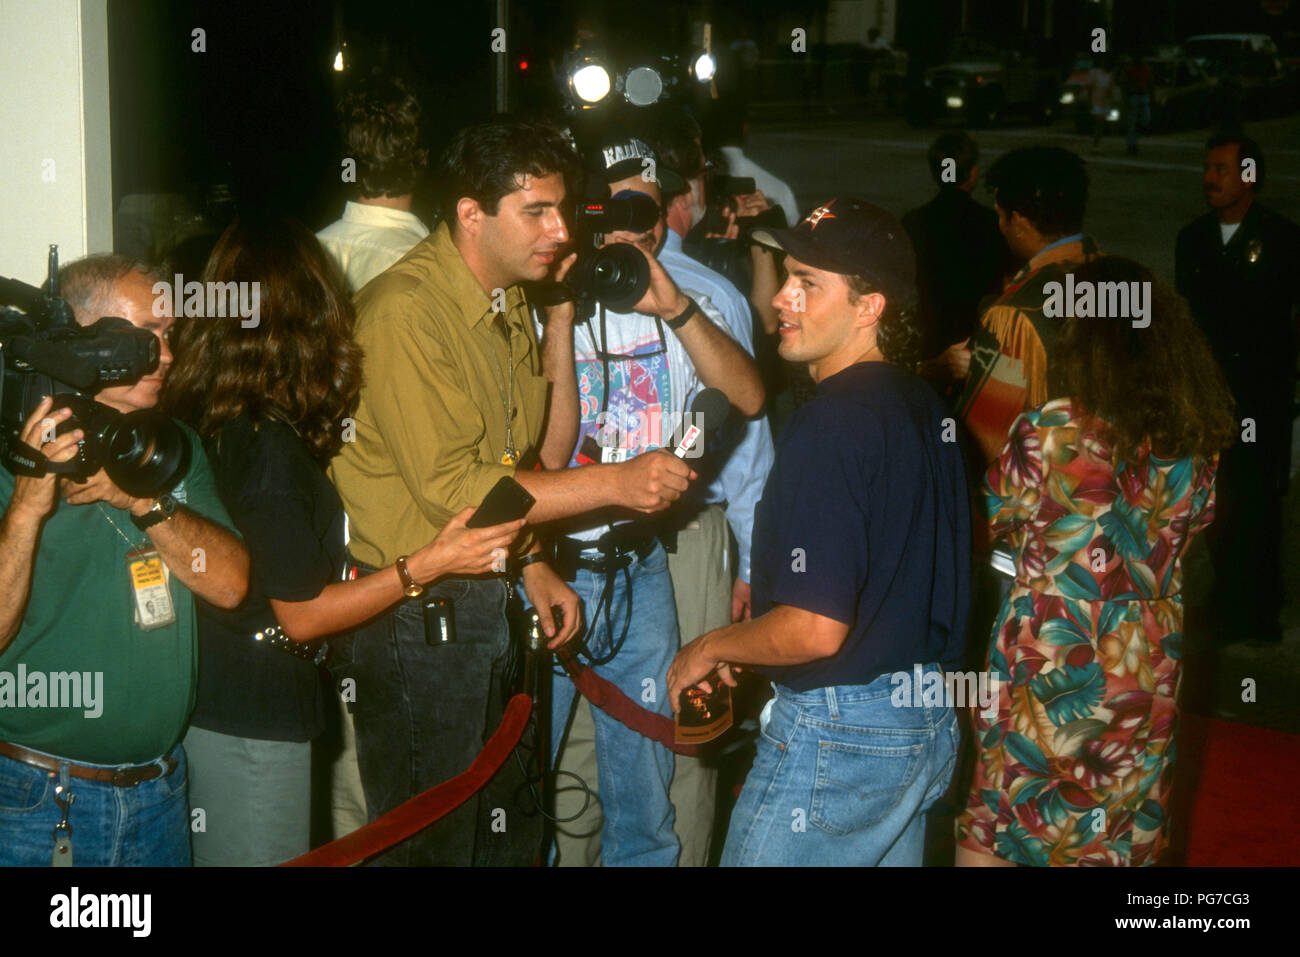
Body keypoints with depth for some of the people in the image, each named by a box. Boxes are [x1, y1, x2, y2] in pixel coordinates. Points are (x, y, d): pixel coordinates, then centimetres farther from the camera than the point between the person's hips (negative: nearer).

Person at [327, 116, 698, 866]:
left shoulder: (510, 303, 10)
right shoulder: (405, 310, -19)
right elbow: (452, 488, -25)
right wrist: (615, 483, -25)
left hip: (490, 600, 9)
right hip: (419, 610, -8)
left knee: (506, 829, 17)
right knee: (431, 842, 4)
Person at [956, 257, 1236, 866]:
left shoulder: (1048, 431, -18)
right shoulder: (1198, 441, -5)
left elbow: (996, 516, -3)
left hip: (1047, 662, -4)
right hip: (1147, 674, 4)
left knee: (988, 835, 12)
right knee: (1122, 835, 18)